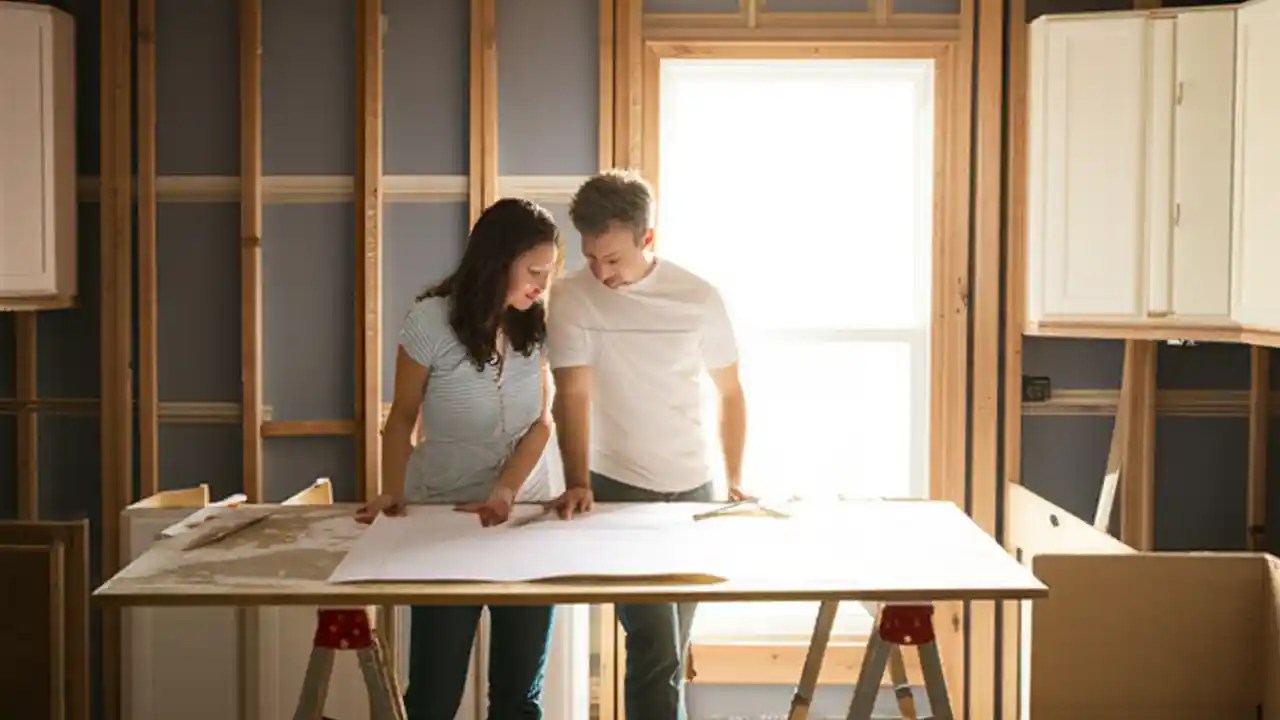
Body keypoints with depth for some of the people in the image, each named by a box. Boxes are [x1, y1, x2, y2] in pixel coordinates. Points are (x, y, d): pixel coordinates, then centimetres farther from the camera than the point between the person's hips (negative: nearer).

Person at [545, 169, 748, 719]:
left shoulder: (699, 298, -4)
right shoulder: (571, 296, -9)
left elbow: (729, 393, 7)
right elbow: (573, 395, -16)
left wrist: (735, 480, 5)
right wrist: (577, 482, -28)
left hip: (692, 490, 3)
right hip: (617, 491, -3)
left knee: (669, 649, 12)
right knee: (657, 648, -12)